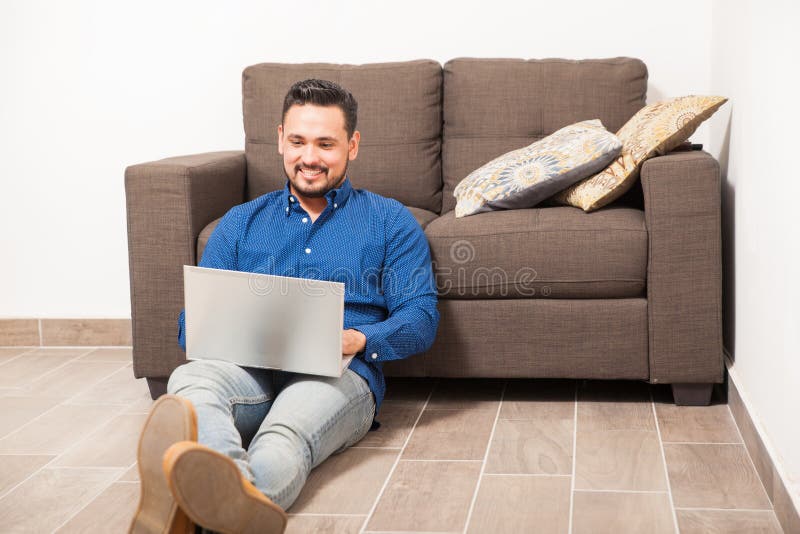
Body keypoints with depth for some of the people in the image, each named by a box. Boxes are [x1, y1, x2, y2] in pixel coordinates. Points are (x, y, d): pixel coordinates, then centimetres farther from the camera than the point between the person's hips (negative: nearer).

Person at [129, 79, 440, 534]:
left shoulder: (390, 221, 19)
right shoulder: (242, 222, 25)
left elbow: (422, 318, 8)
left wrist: (358, 339, -13)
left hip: (340, 374, -2)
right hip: (249, 369, 2)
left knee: (285, 433, -39)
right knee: (189, 380, -35)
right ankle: (237, 491, -67)